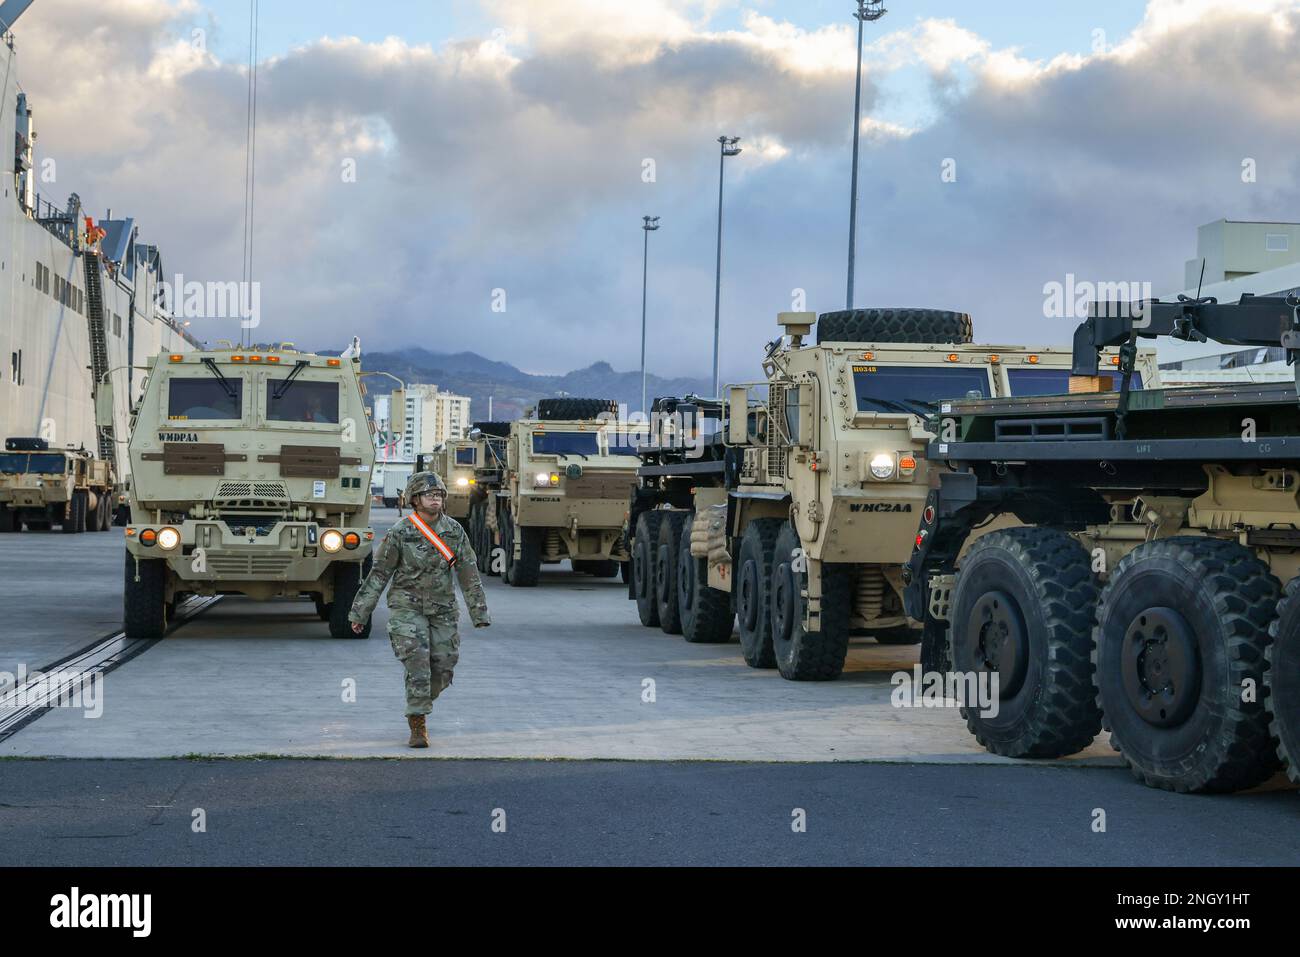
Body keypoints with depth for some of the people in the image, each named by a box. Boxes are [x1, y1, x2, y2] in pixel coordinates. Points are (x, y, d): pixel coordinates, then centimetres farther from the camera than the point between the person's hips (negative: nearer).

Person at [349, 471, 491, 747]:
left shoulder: (454, 530, -1)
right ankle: (418, 727, -7)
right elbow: (378, 574, -5)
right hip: (407, 608, -3)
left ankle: (419, 705, 31)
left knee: (443, 670, 3)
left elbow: (469, 574, 4)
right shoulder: (400, 533, -10)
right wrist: (359, 613, -4)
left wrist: (479, 613, 3)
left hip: (443, 610, 4)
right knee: (417, 665, -14)